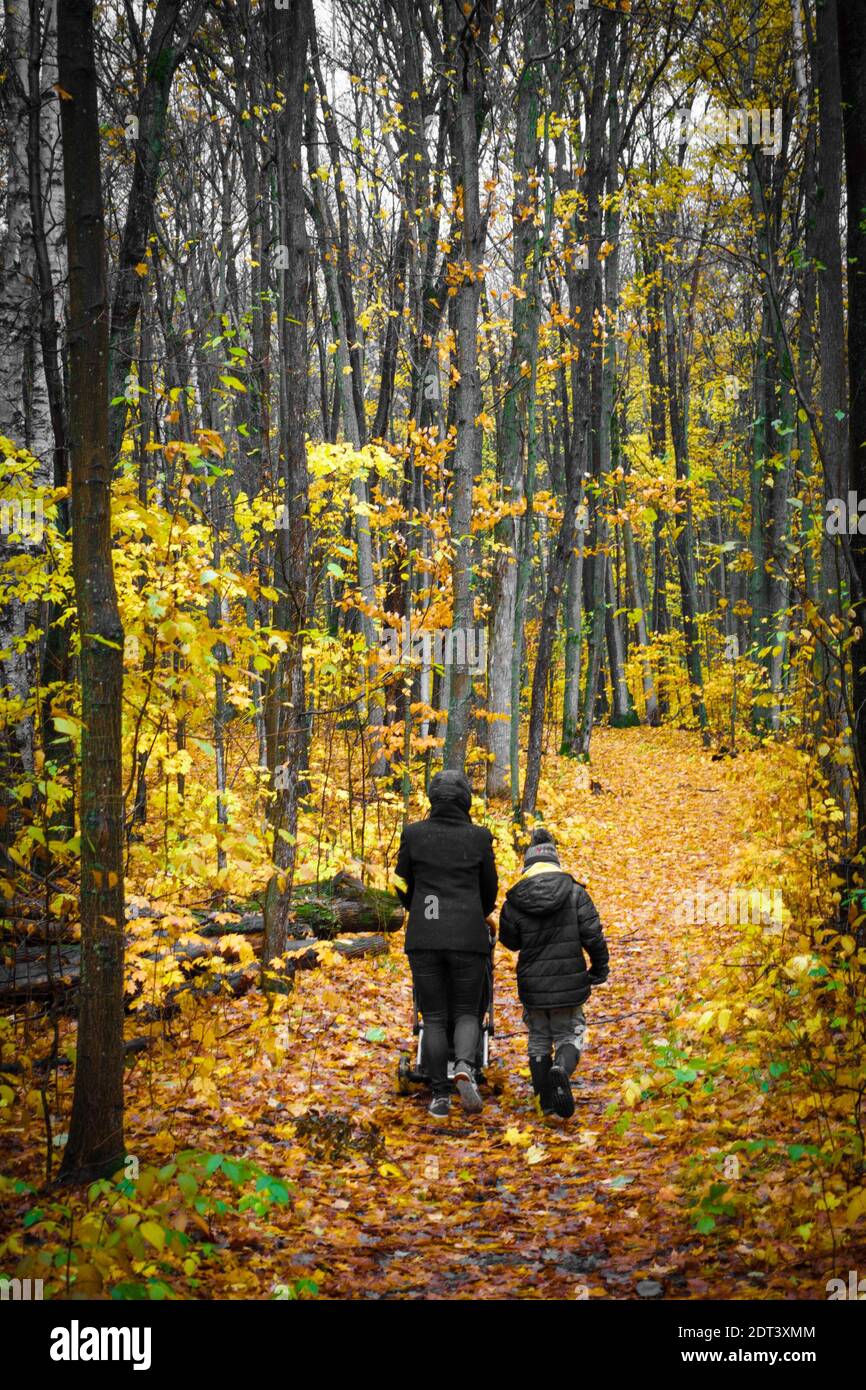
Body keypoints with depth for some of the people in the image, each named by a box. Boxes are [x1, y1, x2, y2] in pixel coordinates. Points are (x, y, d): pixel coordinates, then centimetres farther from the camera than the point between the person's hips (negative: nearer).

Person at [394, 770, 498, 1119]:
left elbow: (403, 887, 10)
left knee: (433, 1018, 10)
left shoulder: (413, 834, 0)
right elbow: (490, 890, 10)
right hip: (468, 936, 0)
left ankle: (440, 1096, 6)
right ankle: (464, 1067, -17)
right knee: (466, 1012, 11)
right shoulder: (480, 837, 0)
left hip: (424, 937, 1)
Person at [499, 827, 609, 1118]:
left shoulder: (514, 902, -6)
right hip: (569, 982, -1)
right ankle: (561, 1071, -21)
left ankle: (547, 1101, 15)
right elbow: (593, 936, -8)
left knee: (538, 1040, 17)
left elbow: (509, 941, 8)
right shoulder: (576, 894, -7)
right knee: (569, 1036, 12)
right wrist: (600, 968, 8)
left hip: (532, 985, 1)